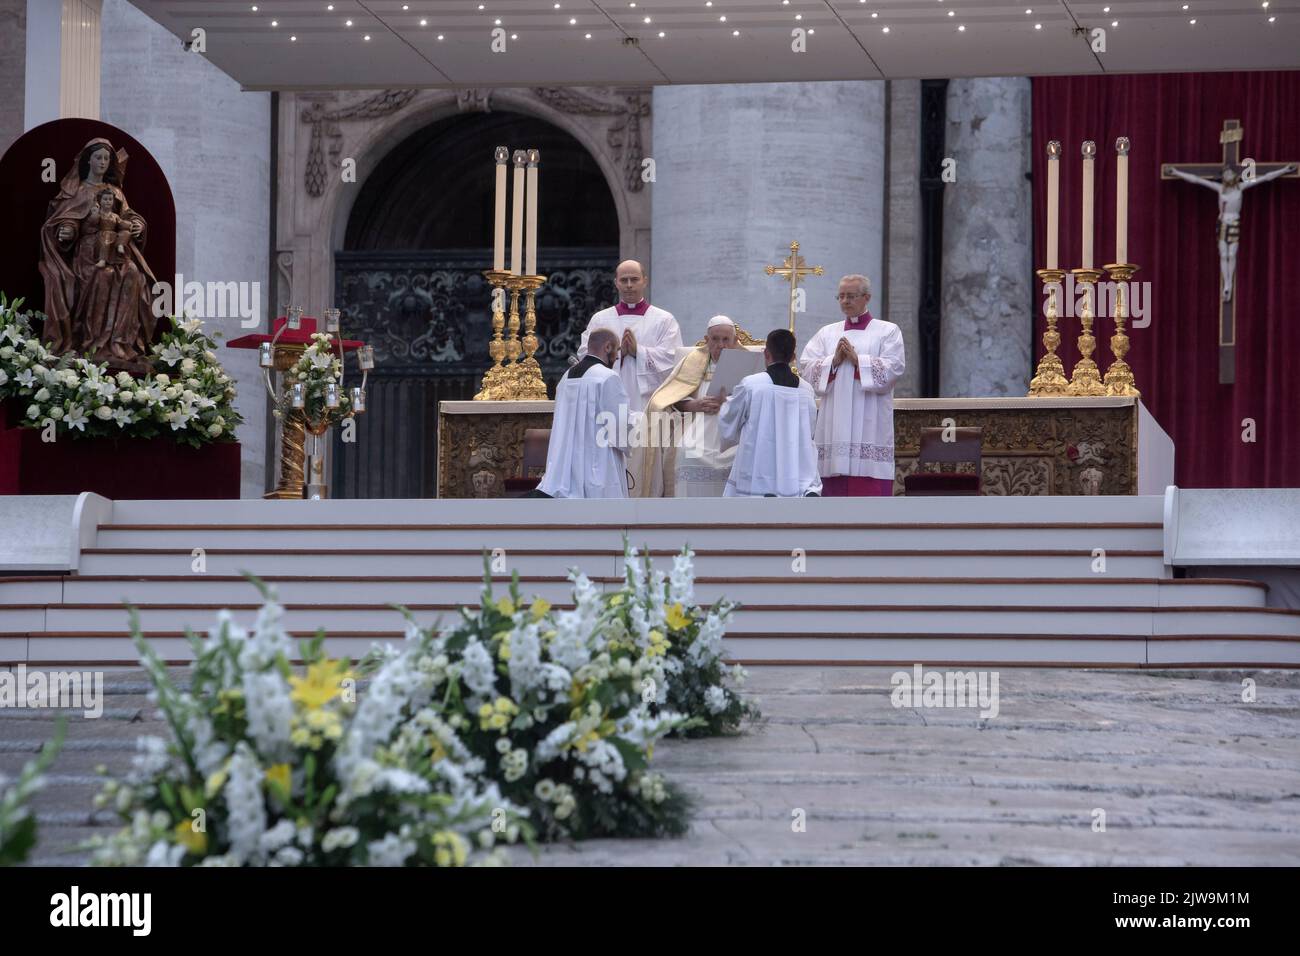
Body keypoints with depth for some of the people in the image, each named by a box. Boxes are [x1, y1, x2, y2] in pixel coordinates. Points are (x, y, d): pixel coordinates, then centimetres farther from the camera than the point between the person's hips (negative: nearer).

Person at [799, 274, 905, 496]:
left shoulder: (887, 331, 6)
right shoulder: (827, 333, 16)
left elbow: (893, 368, -7)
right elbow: (806, 367, 6)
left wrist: (857, 359, -11)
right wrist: (834, 361, -9)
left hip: (869, 426, -4)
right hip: (834, 426, 4)